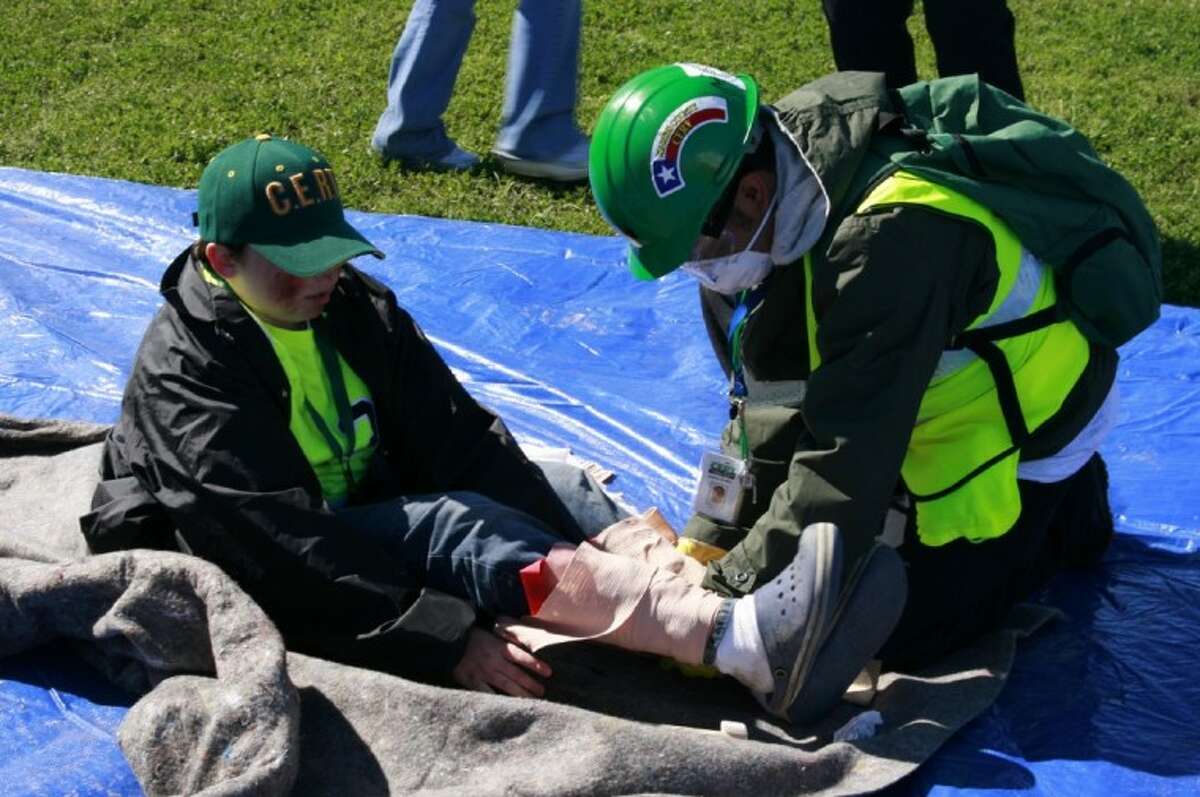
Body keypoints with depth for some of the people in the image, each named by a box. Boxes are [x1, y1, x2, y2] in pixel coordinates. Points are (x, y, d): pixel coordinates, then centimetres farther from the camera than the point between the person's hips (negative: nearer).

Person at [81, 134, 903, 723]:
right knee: (445, 523, -32)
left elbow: (458, 438, -5)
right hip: (266, 587, -8)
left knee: (557, 493, -11)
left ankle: (732, 606, -34)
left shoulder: (355, 305, 1)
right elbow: (277, 540, -29)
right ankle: (742, 643, -49)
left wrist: (574, 562, -18)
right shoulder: (187, 368, -19)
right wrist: (444, 637, -36)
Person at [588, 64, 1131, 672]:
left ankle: (1065, 510, 9)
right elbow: (764, 405, -3)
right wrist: (707, 543, -10)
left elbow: (847, 457, -37)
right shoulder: (756, 219, -11)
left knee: (892, 633, -12)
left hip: (1022, 430, -8)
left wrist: (733, 596, -33)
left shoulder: (890, 238, -39)